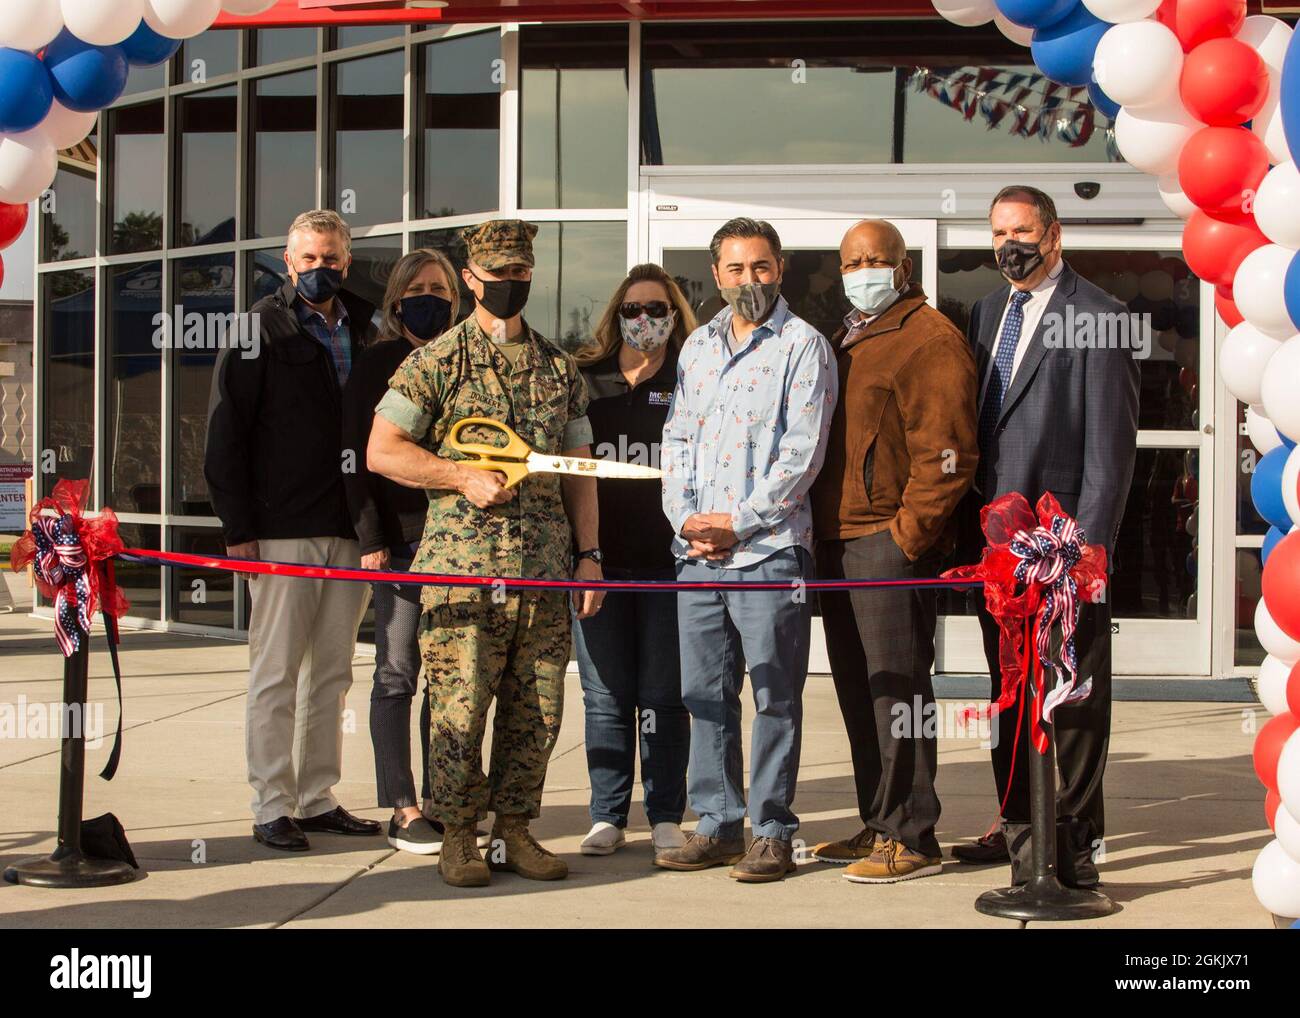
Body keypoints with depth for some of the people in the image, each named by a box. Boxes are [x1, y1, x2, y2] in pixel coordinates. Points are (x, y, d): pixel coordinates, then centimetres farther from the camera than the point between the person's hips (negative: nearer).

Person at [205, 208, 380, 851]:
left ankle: (317, 800, 16)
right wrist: (238, 527, -11)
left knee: (331, 675, 9)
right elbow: (225, 433, -5)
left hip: (347, 532, 5)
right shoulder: (261, 329, 0)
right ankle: (272, 808, 4)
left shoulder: (361, 332, 15)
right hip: (281, 530, -5)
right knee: (276, 673, -2)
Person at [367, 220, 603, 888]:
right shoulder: (435, 362, 2)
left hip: (546, 565, 4)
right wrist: (463, 477, -11)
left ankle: (514, 830, 17)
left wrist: (589, 552, 10)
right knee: (460, 703, -4)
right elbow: (382, 451, -2)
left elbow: (578, 469, 17)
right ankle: (457, 837, 7)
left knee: (537, 707, 5)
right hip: (463, 562, -4)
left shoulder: (560, 368, 16)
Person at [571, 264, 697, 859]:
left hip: (669, 559, -2)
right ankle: (607, 817, 12)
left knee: (663, 697, 1)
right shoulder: (585, 380, 10)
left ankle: (665, 817, 11)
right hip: (598, 558, 2)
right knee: (605, 696, 5)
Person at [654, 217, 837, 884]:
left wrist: (738, 522, -11)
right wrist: (685, 518, -1)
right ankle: (718, 824, 17)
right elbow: (677, 439, 14)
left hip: (768, 548, -6)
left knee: (774, 695, -1)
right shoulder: (699, 346, 16)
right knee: (705, 692, 8)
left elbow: (802, 454, -8)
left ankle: (773, 831, 5)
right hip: (697, 552, 6)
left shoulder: (803, 346, -1)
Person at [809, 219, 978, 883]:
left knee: (895, 687, -7)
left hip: (891, 542, -9)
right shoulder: (843, 342, 21)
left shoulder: (928, 337, -8)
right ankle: (877, 827, 21)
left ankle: (911, 838, -1)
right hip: (838, 542, 9)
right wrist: (821, 529, 15)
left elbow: (947, 450, -15)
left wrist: (908, 531, -17)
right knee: (857, 691, 12)